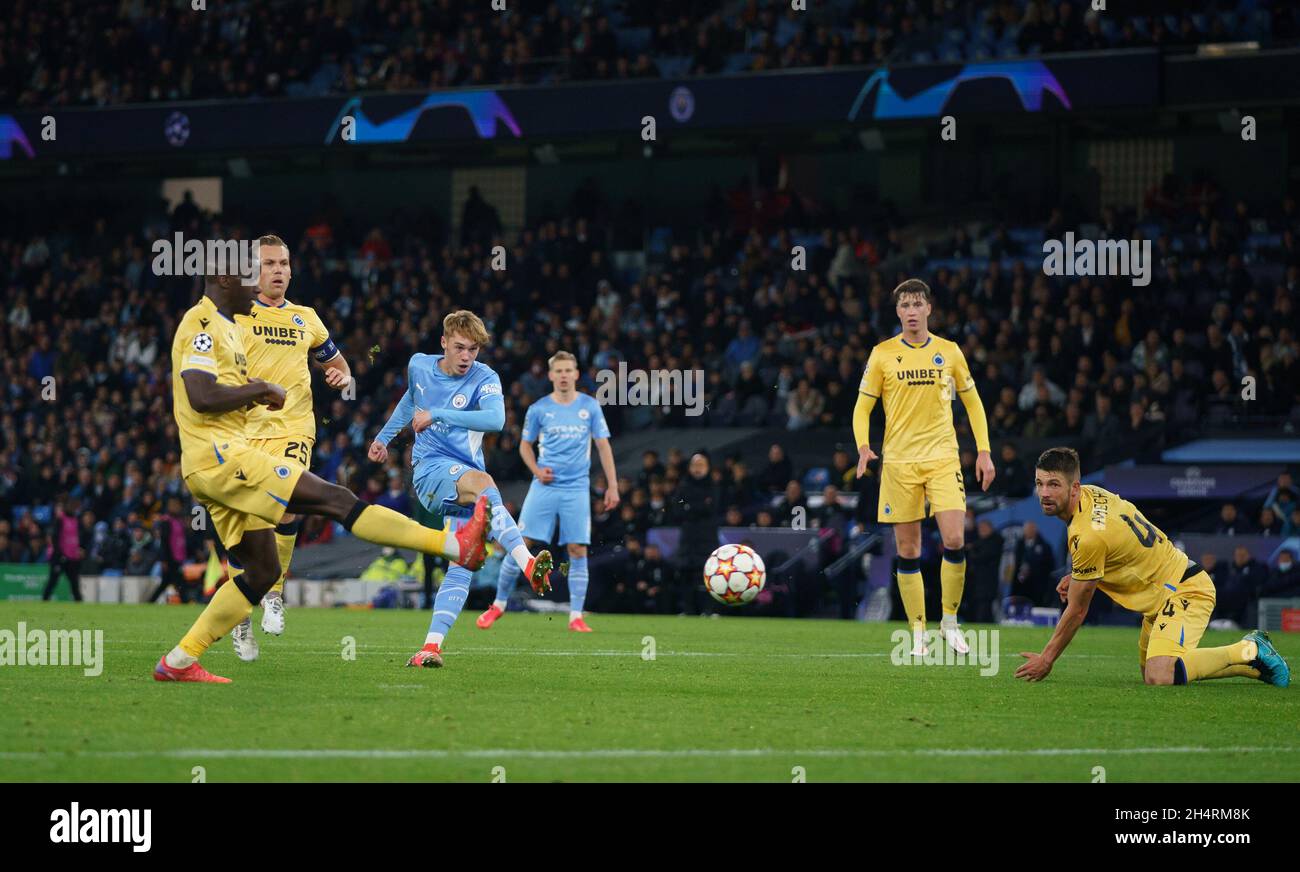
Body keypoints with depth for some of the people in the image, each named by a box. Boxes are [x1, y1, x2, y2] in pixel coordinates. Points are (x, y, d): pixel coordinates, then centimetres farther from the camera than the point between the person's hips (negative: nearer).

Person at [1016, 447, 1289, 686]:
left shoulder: (1088, 536, -26)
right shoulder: (1090, 493, 2)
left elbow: (1077, 611, -14)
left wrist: (1045, 660, -3)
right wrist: (1077, 576, 7)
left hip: (1184, 592, -10)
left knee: (1159, 678, -29)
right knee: (1150, 671, 17)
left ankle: (1248, 651, -8)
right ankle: (1253, 665, 25)